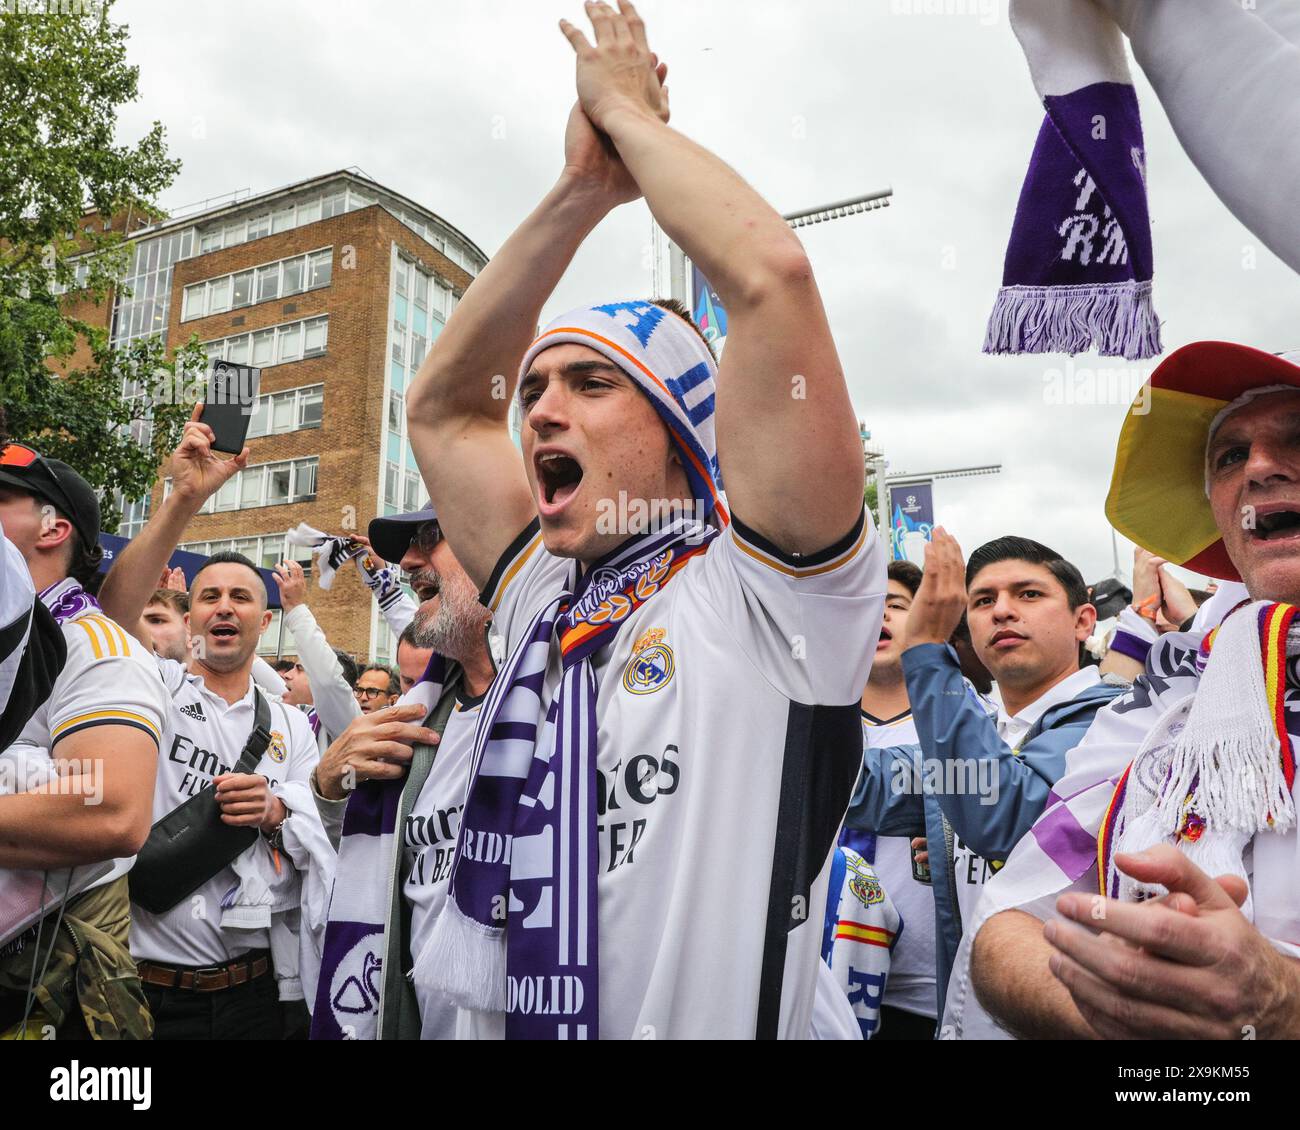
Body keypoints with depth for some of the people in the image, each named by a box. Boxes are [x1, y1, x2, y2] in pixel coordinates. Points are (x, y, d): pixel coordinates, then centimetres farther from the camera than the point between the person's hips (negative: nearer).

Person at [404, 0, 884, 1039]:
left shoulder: (763, 597, -13)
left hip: (713, 1017, -5)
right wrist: (583, 188, 4)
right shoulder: (543, 601, 4)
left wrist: (630, 114, -5)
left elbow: (770, 273, -22)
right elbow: (439, 403, 8)